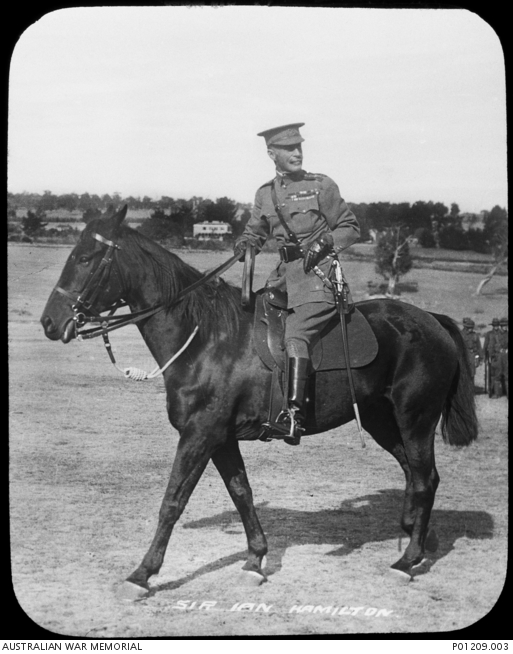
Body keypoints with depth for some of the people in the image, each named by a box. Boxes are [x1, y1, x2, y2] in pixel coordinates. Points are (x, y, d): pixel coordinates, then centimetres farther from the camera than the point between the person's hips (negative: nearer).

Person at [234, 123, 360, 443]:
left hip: (318, 272, -7)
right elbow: (255, 232, 21)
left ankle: (295, 411, -27)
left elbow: (351, 228, 5)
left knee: (295, 335, -23)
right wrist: (245, 245, -2)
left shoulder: (322, 185, 1)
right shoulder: (265, 194, 12)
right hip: (285, 273, 7)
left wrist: (325, 241, -13)